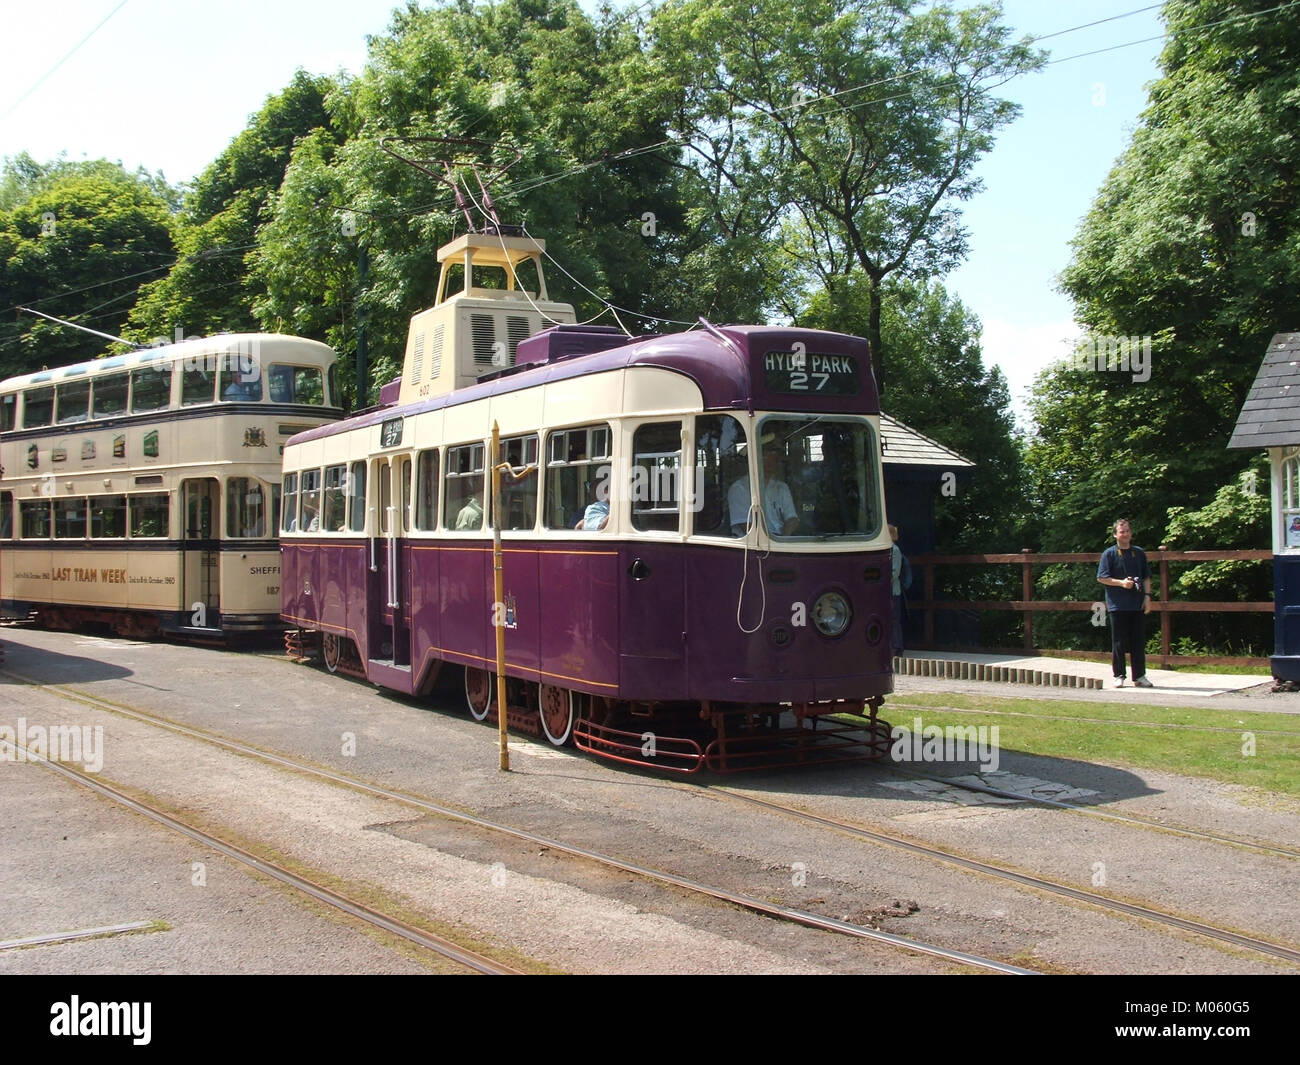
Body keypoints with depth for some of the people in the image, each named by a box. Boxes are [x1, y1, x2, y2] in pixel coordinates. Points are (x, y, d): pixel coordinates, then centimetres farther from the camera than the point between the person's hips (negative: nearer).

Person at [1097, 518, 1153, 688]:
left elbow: (1146, 577, 14)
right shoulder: (1109, 554, 0)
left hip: (1137, 604, 3)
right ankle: (1119, 676, 9)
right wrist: (1121, 583, -15)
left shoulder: (1139, 553, 11)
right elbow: (1102, 577, -3)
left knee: (1139, 641, 5)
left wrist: (1147, 596, 3)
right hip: (1117, 605, -3)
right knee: (1119, 642, 1)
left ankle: (1139, 676, 12)